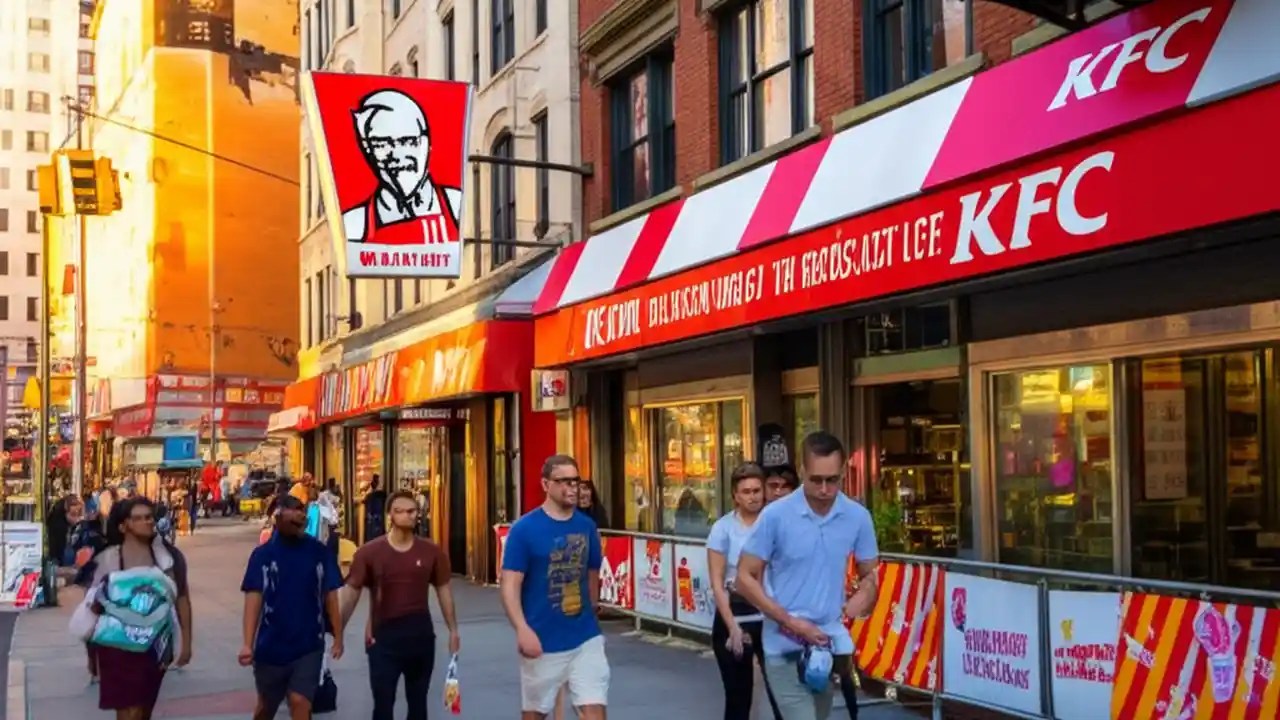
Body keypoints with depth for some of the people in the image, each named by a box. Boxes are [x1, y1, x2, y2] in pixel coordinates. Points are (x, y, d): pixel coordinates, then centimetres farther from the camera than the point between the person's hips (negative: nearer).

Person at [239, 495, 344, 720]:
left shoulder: (319, 552, -3)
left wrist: (338, 636, 1)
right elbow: (254, 598, -9)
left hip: (309, 645, -1)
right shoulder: (263, 554, -5)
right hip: (271, 645, 1)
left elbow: (330, 596, 2)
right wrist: (248, 643, -16)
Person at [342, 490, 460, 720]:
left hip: (420, 632, 2)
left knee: (417, 700, 14)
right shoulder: (369, 552, -6)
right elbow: (352, 593, -2)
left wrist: (453, 630, 6)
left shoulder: (431, 551, -1)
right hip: (383, 634, -2)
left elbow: (443, 590, 7)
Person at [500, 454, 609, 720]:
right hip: (542, 641, -3)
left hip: (586, 638, 3)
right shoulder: (524, 529, -10)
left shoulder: (587, 526, 3)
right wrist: (522, 630, -26)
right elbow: (510, 585, -13)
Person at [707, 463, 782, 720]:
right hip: (733, 617, 0)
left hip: (770, 618, 1)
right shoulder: (723, 528, -3)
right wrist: (733, 627, -11)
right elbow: (717, 583, -4)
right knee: (737, 696, 8)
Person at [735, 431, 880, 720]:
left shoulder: (858, 517, -2)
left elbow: (870, 574, 11)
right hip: (784, 647, -4)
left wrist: (862, 597, -13)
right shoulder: (776, 515, -12)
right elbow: (745, 577, -7)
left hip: (828, 645, 4)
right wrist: (790, 622, -16)